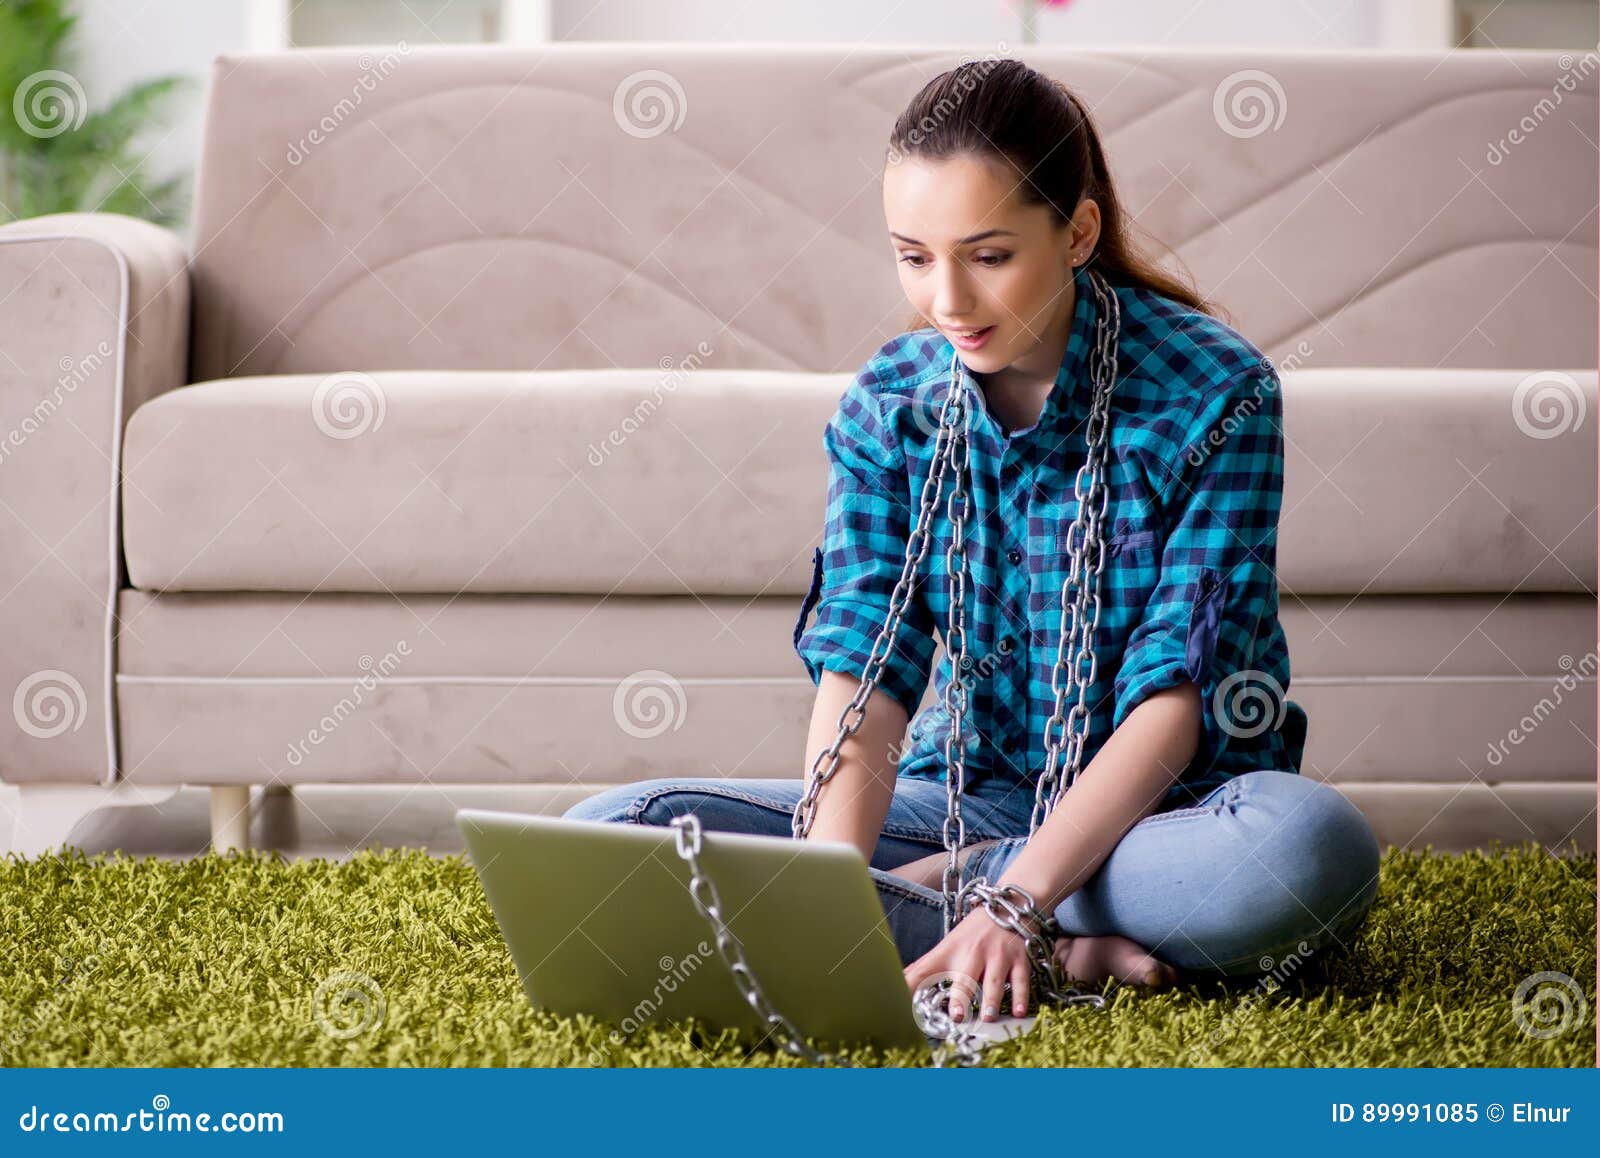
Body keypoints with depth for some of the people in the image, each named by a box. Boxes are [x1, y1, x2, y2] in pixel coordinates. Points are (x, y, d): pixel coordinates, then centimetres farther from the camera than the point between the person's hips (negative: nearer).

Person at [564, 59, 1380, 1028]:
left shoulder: (1216, 392, -14)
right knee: (608, 834, -17)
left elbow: (1175, 694, -19)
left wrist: (1015, 898, -32)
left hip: (1172, 799, -3)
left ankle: (927, 888, -18)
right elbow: (864, 668, -12)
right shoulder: (887, 407, -2)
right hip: (967, 795, 4)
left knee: (1316, 847, -40)